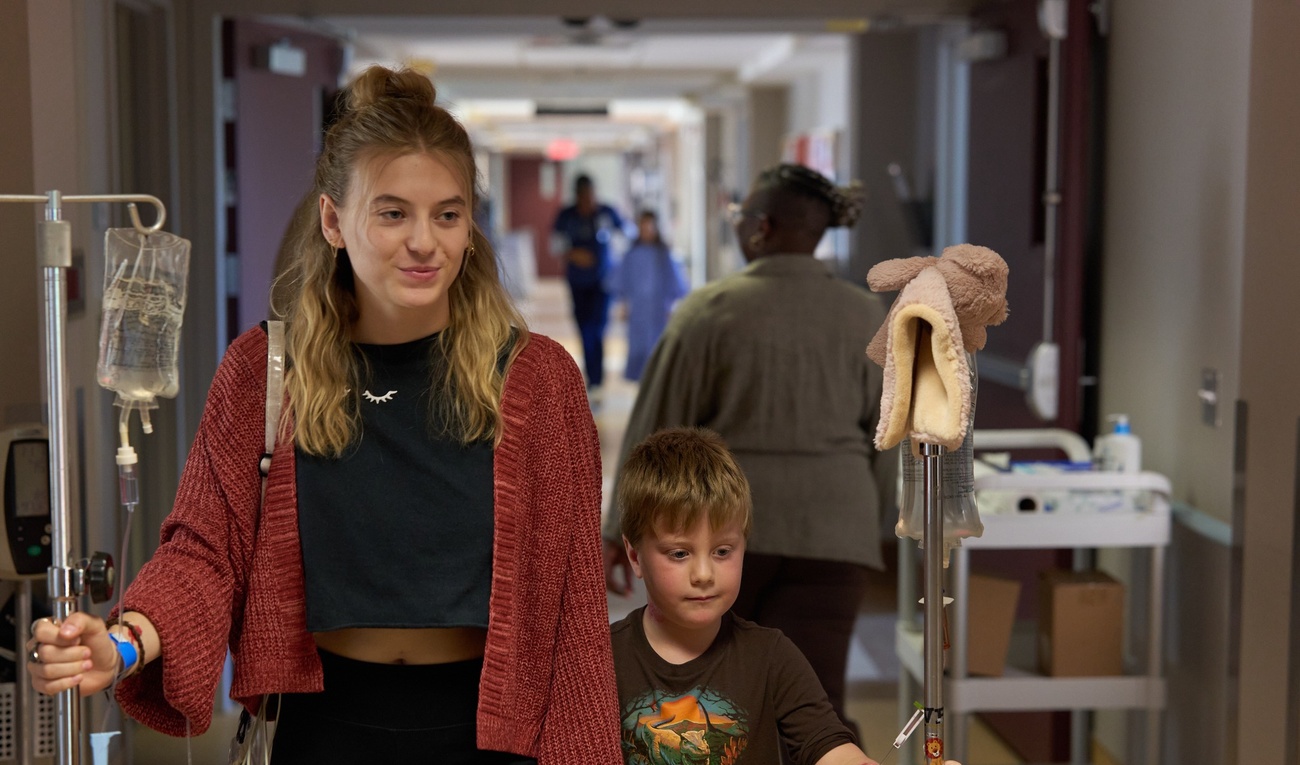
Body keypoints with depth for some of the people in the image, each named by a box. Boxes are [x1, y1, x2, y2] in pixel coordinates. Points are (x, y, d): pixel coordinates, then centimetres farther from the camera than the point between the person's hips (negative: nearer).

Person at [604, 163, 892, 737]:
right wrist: (864, 523, 21)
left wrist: (619, 532, 3)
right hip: (828, 528, 2)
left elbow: (658, 427, -4)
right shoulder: (864, 315, 3)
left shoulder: (711, 309, -6)